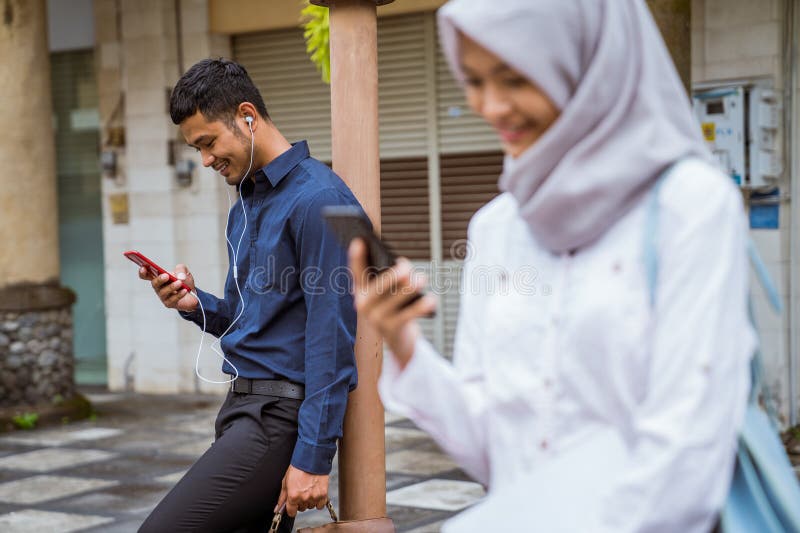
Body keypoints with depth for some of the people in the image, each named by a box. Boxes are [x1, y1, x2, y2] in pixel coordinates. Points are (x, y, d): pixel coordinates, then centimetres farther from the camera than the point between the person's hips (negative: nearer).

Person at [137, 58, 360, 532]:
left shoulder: (316, 199, -14)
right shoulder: (245, 206, 16)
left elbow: (331, 335, -18)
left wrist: (313, 457, -20)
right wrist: (196, 304, 2)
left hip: (282, 418, -9)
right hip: (244, 406, 9)